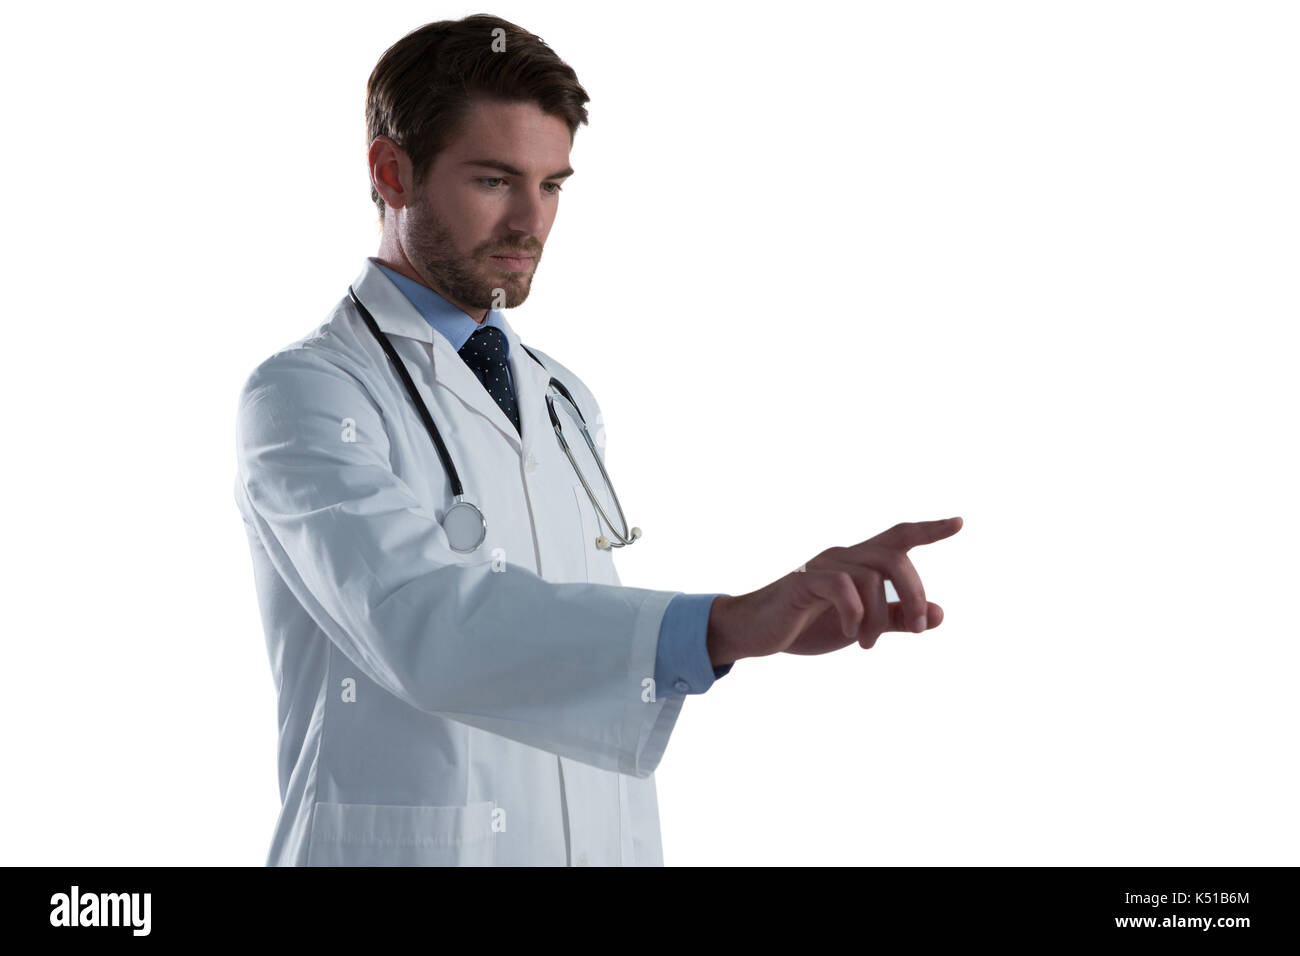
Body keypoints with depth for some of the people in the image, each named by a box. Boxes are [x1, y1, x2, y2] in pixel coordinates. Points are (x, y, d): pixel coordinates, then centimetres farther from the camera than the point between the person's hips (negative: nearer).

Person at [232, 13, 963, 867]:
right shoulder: (303, 396, -13)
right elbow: (425, 618, -31)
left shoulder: (565, 402, 11)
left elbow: (603, 680, 11)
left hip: (599, 843, 6)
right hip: (401, 844, -6)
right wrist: (726, 626, -43)